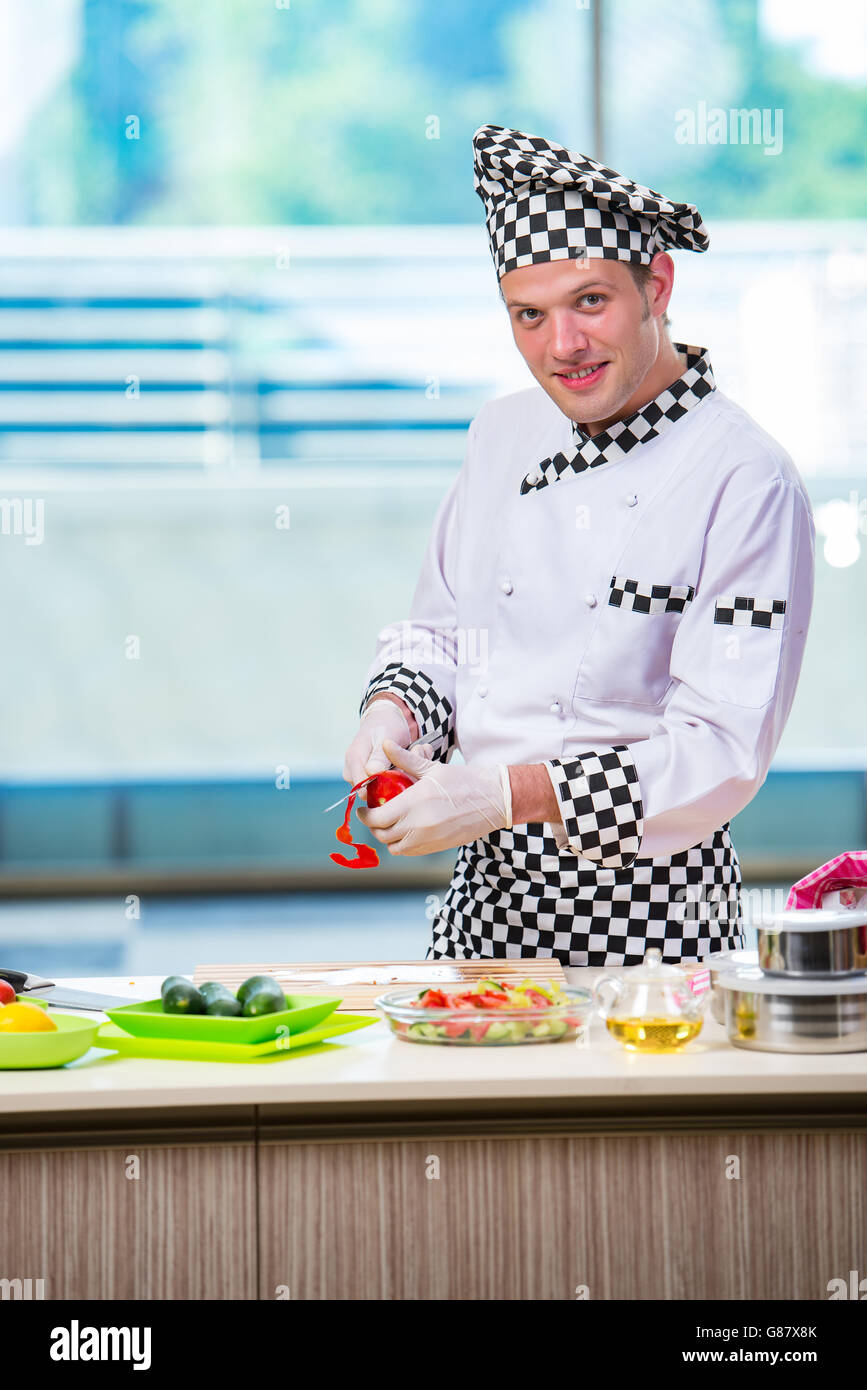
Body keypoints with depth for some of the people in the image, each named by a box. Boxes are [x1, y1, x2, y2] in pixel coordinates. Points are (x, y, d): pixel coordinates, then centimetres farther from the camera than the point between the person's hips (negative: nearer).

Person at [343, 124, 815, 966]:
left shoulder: (747, 483, -16)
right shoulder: (503, 437, 5)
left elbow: (723, 756, -20)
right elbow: (438, 634, 15)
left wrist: (509, 793, -27)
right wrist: (391, 710, -7)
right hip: (489, 890, 5)